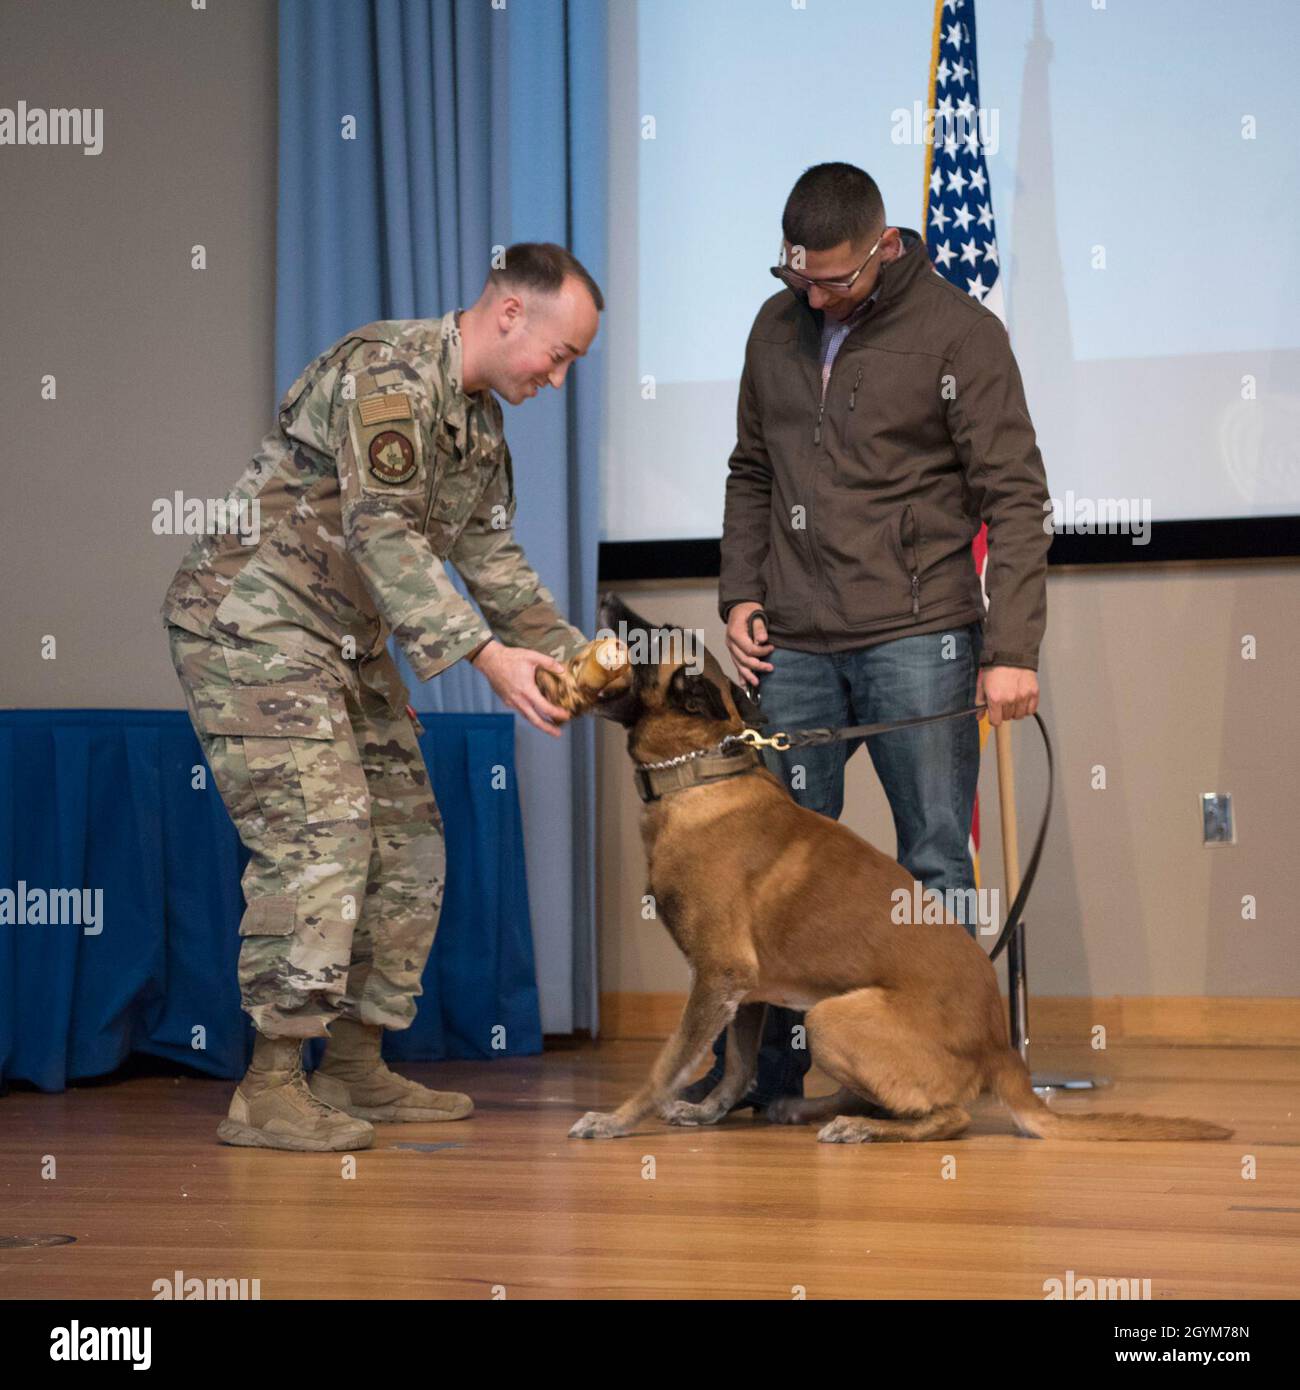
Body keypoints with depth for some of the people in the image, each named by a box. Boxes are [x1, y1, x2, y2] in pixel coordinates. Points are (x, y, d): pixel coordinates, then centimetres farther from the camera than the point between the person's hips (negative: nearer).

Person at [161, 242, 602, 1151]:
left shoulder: (480, 421, 12)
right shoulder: (388, 370, -20)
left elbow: (490, 555, 16)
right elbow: (384, 532, -29)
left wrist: (571, 656, 5)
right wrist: (487, 654, -33)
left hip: (347, 640, 10)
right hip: (253, 621, -10)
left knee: (405, 844, 8)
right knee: (317, 837, -17)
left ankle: (356, 1067, 18)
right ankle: (269, 1093, -13)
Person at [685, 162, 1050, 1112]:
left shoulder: (959, 332, -5)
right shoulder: (777, 329, 11)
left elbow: (1016, 498, -7)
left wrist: (1011, 649, -15)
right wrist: (741, 595, 8)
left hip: (917, 640, -5)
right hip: (795, 644, 5)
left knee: (936, 860, 0)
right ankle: (767, 1060, 15)